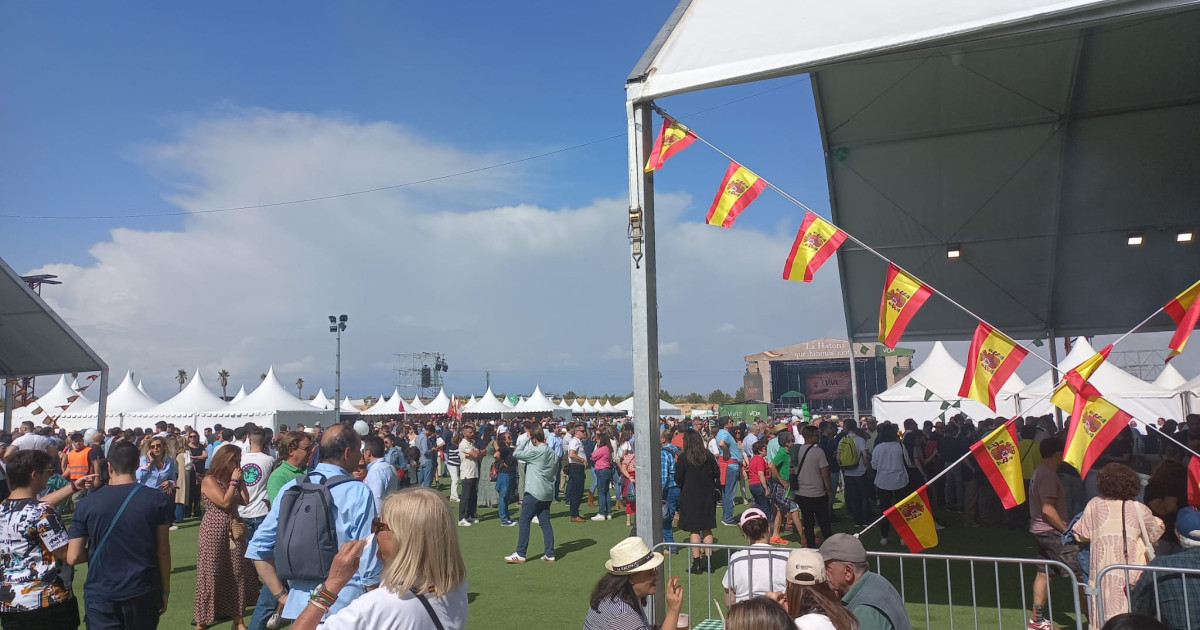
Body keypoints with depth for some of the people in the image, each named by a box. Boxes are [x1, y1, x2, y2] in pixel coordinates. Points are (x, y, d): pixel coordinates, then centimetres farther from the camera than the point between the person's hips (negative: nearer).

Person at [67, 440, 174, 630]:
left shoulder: (87, 503, -5)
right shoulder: (158, 500, -7)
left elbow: (73, 557, -5)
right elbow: (163, 551, -3)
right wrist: (165, 590, 7)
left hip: (100, 595, 0)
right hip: (143, 593, 1)